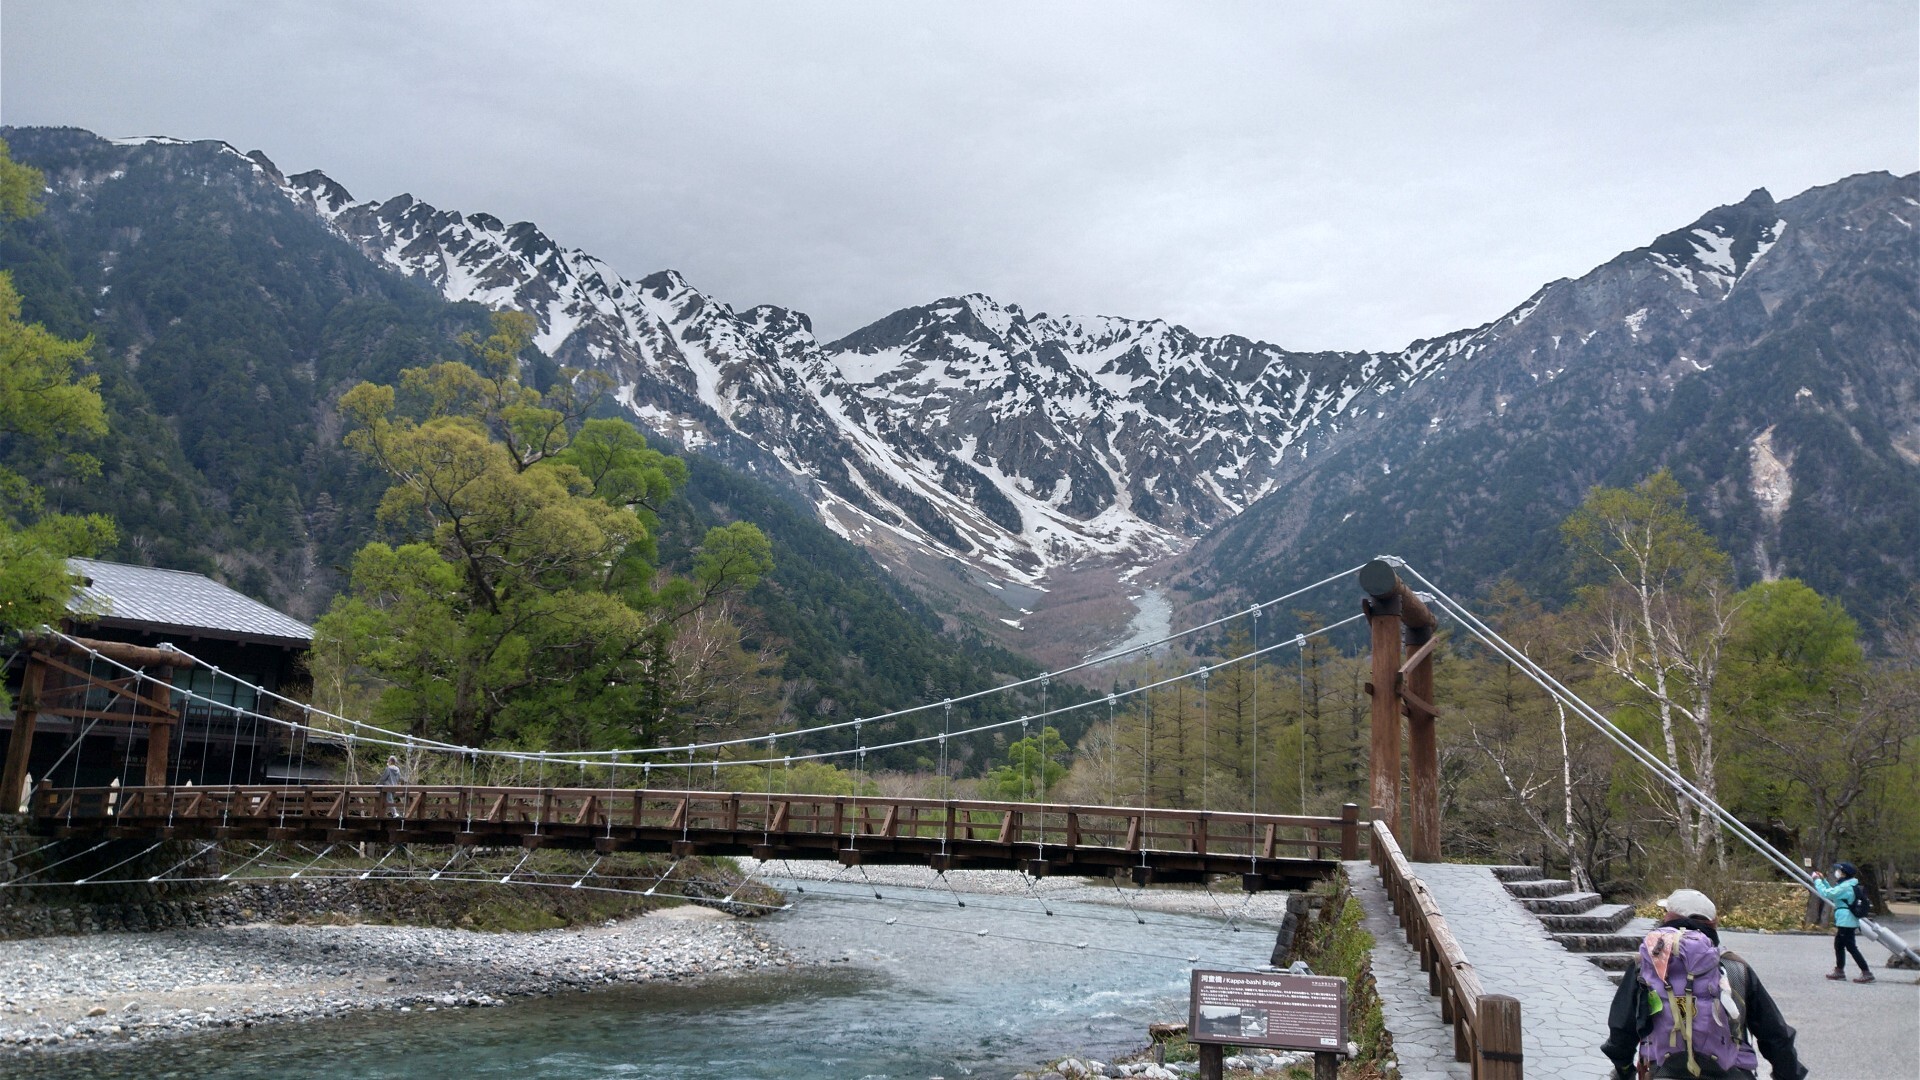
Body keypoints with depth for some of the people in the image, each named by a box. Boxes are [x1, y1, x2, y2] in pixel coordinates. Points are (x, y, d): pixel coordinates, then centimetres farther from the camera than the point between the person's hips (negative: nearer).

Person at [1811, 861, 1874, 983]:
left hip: (1846, 922, -11)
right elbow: (1832, 892, 23)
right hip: (1846, 921, 11)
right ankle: (1839, 970, 29)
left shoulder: (1845, 887, -19)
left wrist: (1817, 881, -13)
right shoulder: (1847, 885, 13)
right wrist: (1823, 881, 20)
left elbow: (1827, 894, -22)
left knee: (1851, 947, -8)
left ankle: (1866, 973, -8)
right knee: (1839, 945, 19)